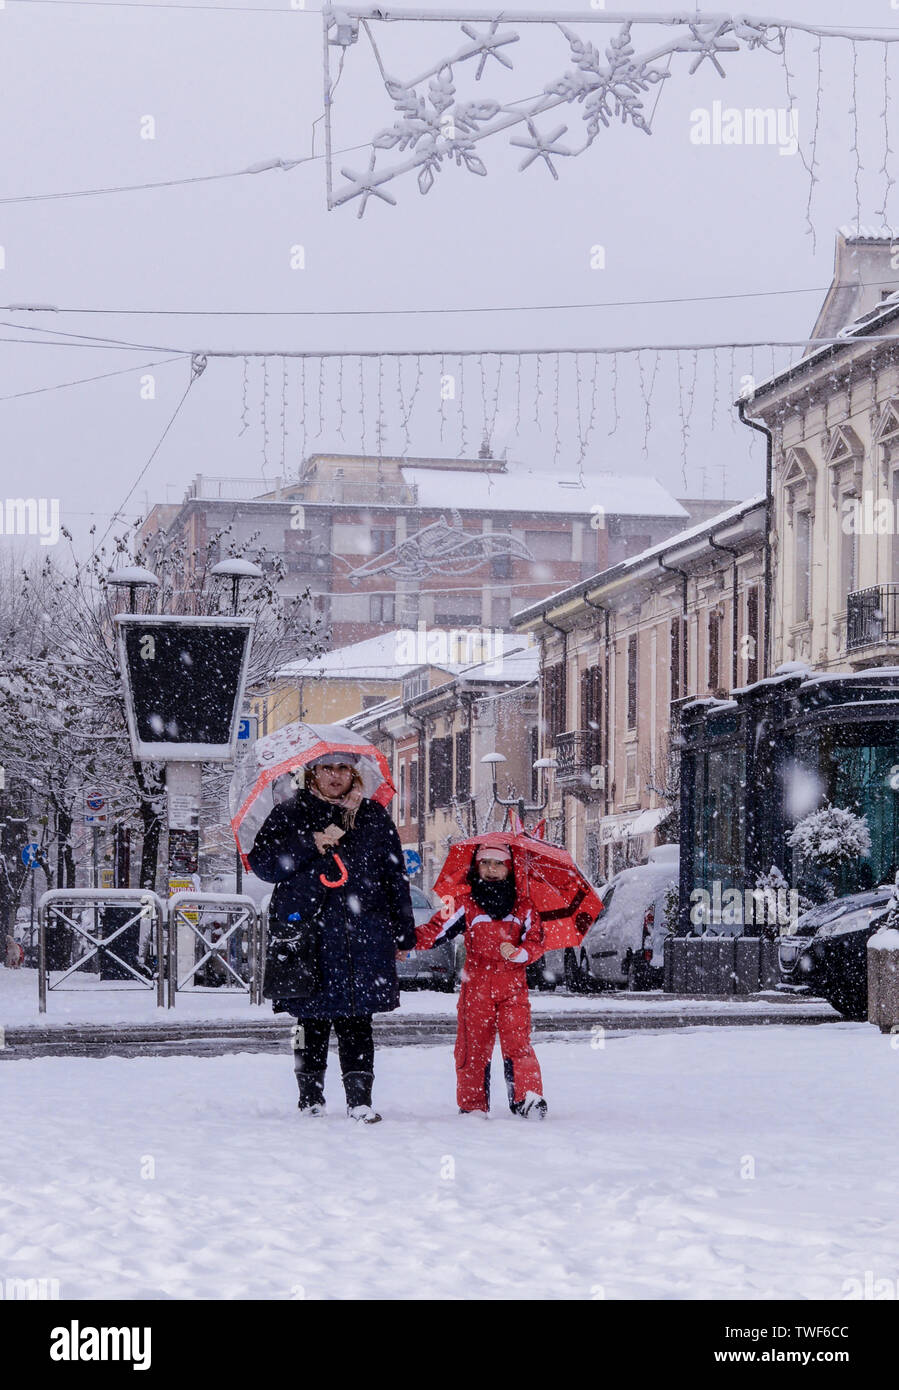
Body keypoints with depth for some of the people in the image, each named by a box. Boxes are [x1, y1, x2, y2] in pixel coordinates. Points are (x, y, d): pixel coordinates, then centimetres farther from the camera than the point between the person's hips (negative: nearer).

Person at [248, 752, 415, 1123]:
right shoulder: (289, 814, 10)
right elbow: (262, 862, 0)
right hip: (308, 933, -1)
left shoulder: (374, 817, 14)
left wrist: (403, 934, 12)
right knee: (312, 1016, 2)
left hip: (363, 935, 1)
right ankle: (310, 1095, 13)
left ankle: (359, 1096, -5)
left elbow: (395, 877, 16)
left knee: (356, 1017, -5)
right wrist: (309, 845, -11)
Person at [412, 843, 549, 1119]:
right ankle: (472, 1104, 9)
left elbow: (536, 942, 7)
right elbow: (436, 929, -1)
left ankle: (528, 1098, -11)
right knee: (473, 1045, 0)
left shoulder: (522, 906, 10)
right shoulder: (466, 904, 6)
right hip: (476, 987, 0)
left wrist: (517, 952, -13)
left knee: (517, 1043, -10)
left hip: (513, 987, 0)